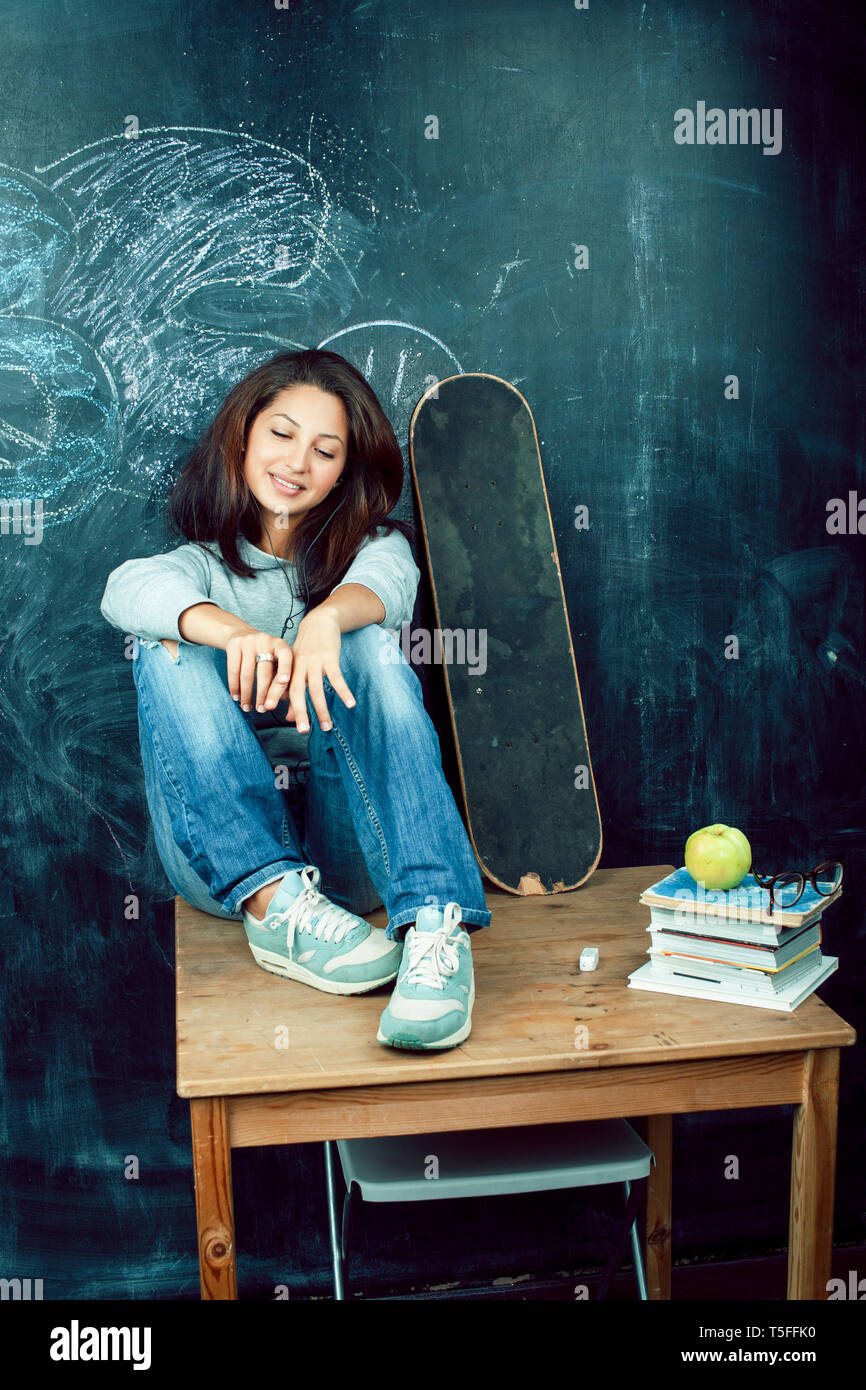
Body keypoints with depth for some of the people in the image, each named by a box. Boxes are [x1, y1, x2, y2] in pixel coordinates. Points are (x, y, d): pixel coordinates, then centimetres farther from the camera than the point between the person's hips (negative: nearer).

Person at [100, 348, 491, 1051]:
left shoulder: (372, 543, 16)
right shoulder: (206, 564, 15)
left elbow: (387, 579, -12)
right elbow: (130, 589, -12)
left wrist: (327, 618, -37)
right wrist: (232, 631, -35)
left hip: (351, 844, 0)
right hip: (225, 852, 1)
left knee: (368, 644, -22)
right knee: (169, 648, -18)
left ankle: (434, 928, -40)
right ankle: (275, 905, -35)